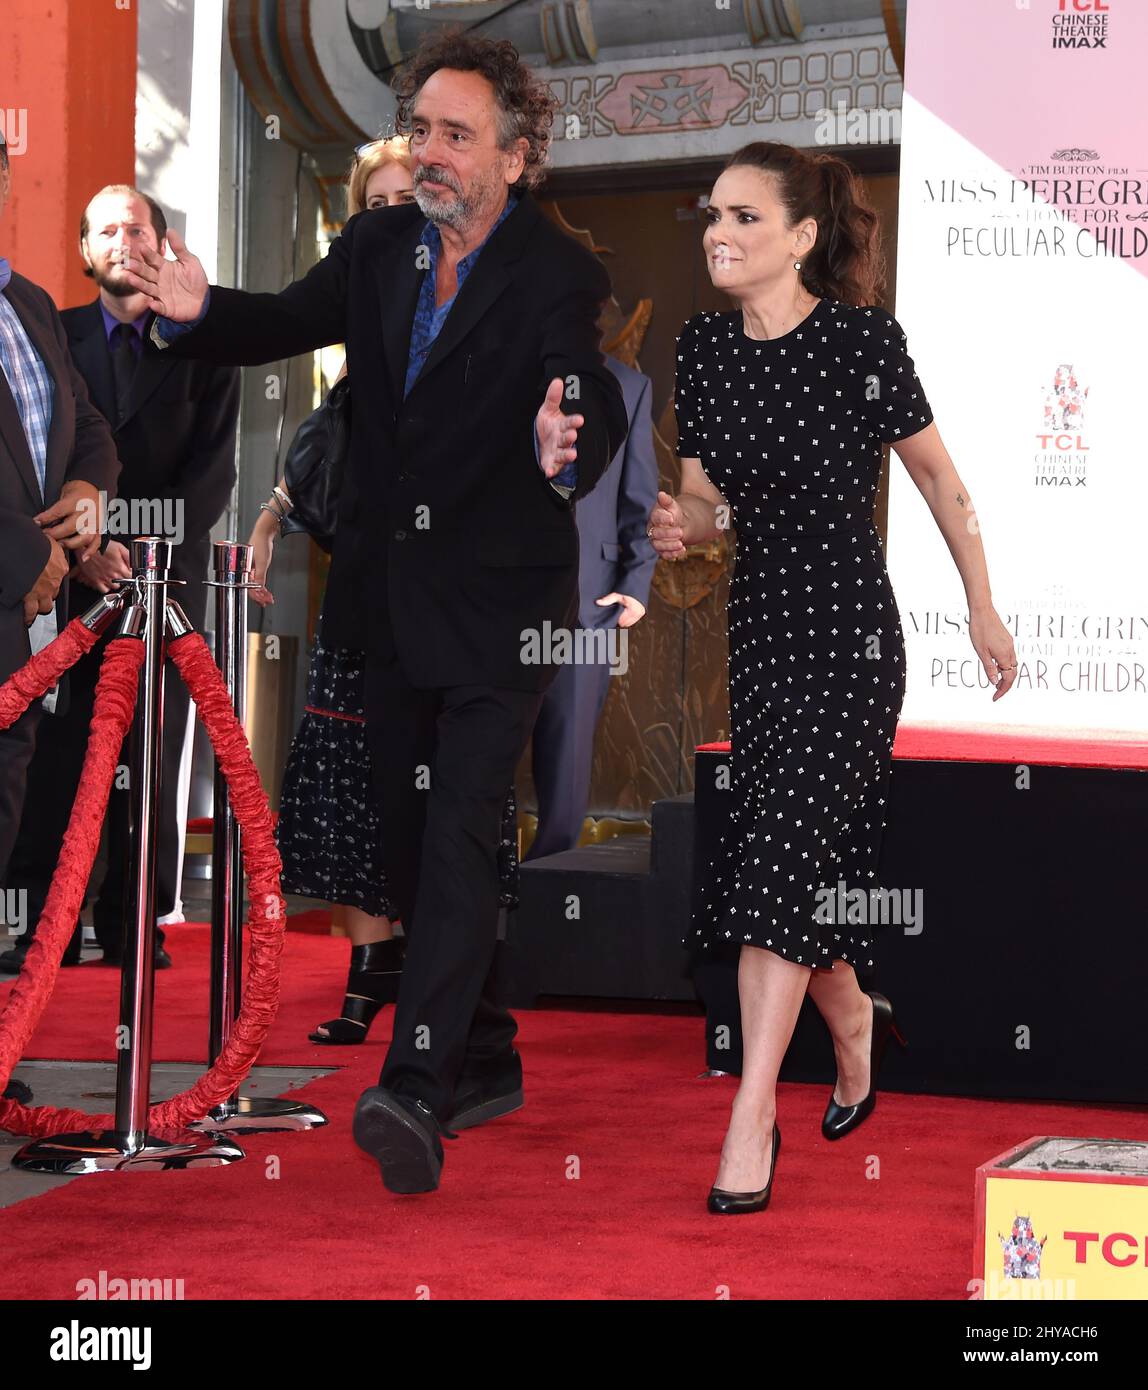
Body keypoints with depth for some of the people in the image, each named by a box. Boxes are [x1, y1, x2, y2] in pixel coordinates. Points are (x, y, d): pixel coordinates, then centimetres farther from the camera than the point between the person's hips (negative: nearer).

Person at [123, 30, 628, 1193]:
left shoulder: (560, 276, -15)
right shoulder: (379, 248, 3)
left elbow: (596, 401, -28)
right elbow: (290, 322, 8)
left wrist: (567, 451, -52)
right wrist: (198, 312, -14)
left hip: (496, 603, -7)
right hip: (392, 596, 7)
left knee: (460, 834, -15)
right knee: (413, 837, 14)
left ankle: (416, 1090, -21)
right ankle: (484, 1062, 29)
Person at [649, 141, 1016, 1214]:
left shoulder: (861, 339, -12)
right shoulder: (704, 346, 4)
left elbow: (937, 475, -2)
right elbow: (707, 492, 11)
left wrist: (984, 608, 4)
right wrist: (679, 527, -13)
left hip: (848, 627, -6)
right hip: (760, 621, 6)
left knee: (782, 855, -12)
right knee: (792, 853, 12)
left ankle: (752, 1119, -10)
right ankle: (854, 1021, 40)